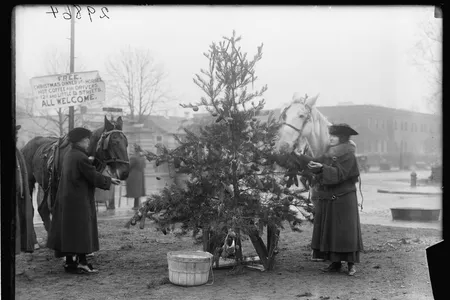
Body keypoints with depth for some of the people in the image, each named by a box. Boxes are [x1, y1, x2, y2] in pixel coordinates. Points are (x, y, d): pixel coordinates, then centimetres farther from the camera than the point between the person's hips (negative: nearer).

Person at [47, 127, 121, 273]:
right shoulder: (81, 158, -19)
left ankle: (69, 262, 19)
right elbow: (94, 177, -15)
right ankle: (81, 262, 2)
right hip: (79, 200, -9)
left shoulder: (68, 155, 10)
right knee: (81, 231, -2)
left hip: (66, 199, 10)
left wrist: (88, 162, 16)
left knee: (69, 231, 12)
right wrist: (110, 180, -1)